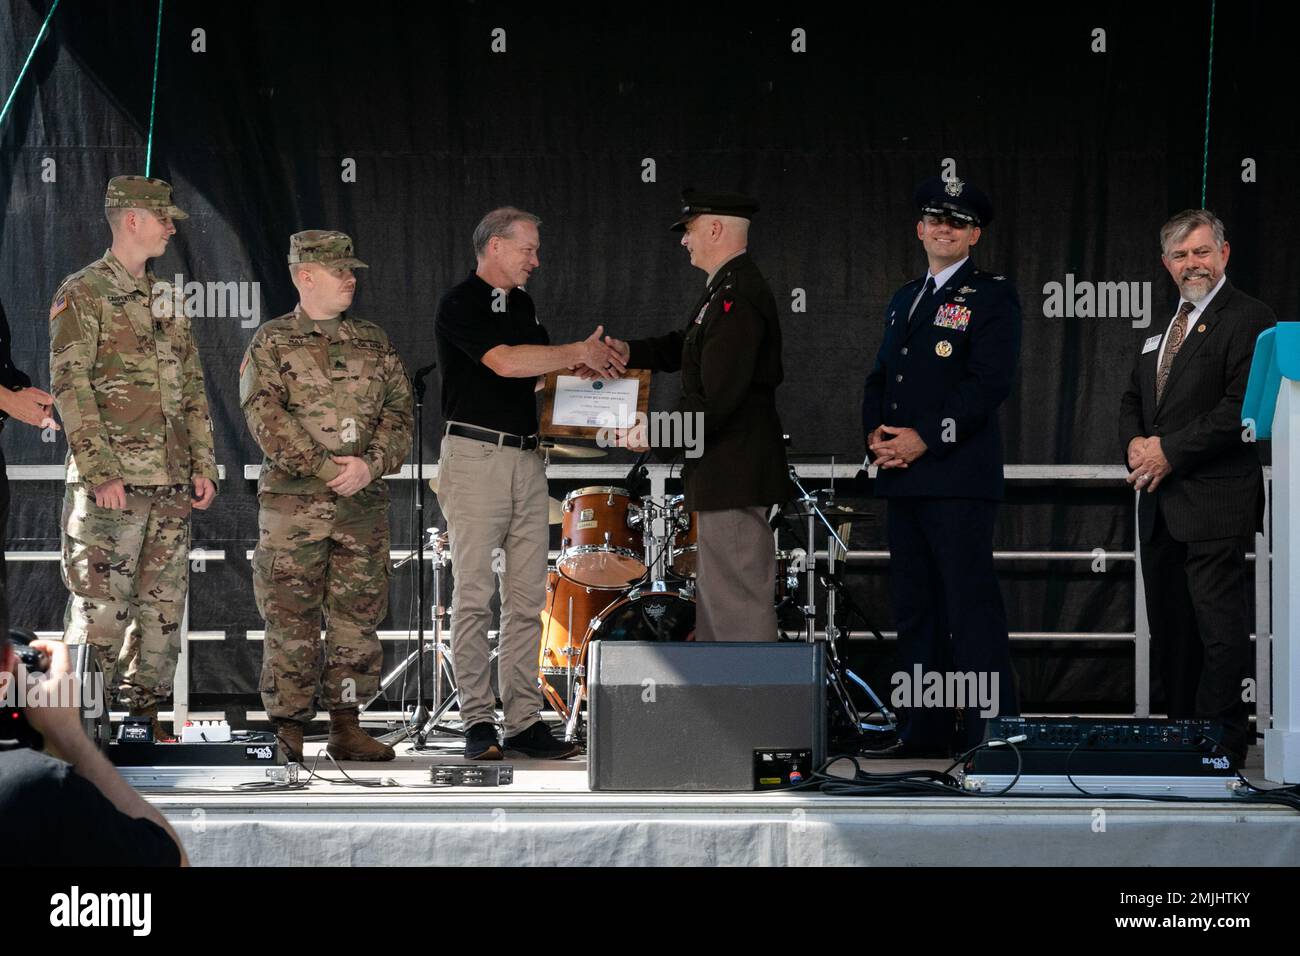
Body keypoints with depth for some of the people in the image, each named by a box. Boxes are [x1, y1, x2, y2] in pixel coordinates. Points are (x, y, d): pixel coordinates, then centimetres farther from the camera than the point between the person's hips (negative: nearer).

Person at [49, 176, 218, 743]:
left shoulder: (166, 300, 18)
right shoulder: (82, 294, -4)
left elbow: (193, 388, 20)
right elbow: (70, 387, -12)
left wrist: (204, 464, 10)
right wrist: (100, 472, -18)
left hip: (171, 483, 7)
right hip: (113, 479, -7)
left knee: (163, 603, 8)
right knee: (101, 605, -6)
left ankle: (145, 710, 16)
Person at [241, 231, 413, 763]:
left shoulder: (375, 344, 14)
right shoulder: (271, 344, 2)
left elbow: (399, 413, 7)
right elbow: (267, 418, -9)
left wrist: (369, 464, -11)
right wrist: (325, 468, -17)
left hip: (364, 503, 4)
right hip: (293, 504, -4)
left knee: (358, 619, 5)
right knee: (291, 623, -2)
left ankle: (346, 727, 13)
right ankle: (289, 731, 4)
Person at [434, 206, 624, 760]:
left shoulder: (522, 304, 19)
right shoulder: (460, 304, -7)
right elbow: (505, 362, -19)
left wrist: (586, 361, 3)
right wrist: (579, 352, -9)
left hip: (526, 459, 8)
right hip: (475, 456, -8)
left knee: (526, 599, 4)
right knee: (474, 596, -6)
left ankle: (524, 720, 6)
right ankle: (478, 722, -5)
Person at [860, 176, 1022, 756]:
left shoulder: (992, 297, -1)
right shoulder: (903, 300, 22)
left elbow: (990, 381, -12)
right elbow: (879, 377, 21)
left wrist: (925, 437, -17)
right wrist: (874, 433, 1)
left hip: (959, 477, -7)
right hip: (903, 478, 8)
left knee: (971, 606, -10)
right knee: (915, 606, 9)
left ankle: (991, 733, -8)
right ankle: (925, 730, 13)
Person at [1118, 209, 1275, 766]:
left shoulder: (1248, 319, -8)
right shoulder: (1164, 328, 19)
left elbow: (1241, 408, -17)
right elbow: (1132, 400, 22)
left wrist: (1170, 451, -16)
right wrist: (1135, 444, 0)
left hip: (1215, 504, -9)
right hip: (1162, 504, 9)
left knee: (1220, 628, -7)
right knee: (1170, 630, 12)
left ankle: (1221, 744, -4)